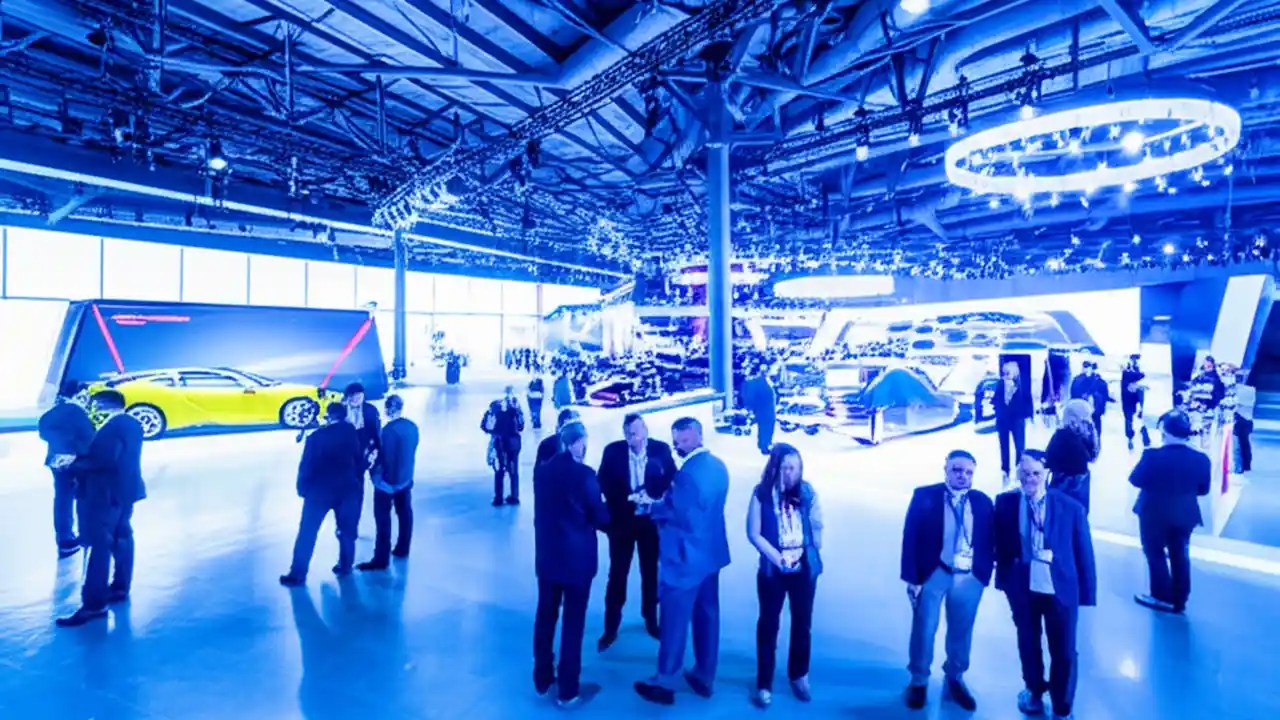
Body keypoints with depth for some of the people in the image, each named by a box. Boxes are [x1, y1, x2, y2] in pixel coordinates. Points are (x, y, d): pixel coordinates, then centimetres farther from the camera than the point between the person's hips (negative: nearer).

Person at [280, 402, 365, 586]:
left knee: (307, 533, 6)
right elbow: (360, 462, 5)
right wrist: (357, 484, 15)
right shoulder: (353, 433, -1)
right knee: (347, 530, 17)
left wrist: (302, 488, 5)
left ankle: (297, 575, 9)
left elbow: (306, 466, -8)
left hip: (320, 490, -3)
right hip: (347, 489, 3)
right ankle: (344, 566, 25)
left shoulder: (316, 437, -10)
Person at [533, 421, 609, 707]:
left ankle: (542, 679, 33)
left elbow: (542, 510, 9)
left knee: (546, 617, 18)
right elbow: (600, 517, -11)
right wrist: (602, 514, 9)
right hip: (577, 557, -5)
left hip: (547, 554, 5)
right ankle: (567, 690, 19)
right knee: (573, 622, 8)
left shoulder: (541, 471, -1)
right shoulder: (584, 473, -19)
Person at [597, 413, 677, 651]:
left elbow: (672, 480, -4)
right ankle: (611, 627, 20)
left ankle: (651, 619, 35)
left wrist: (659, 500, -20)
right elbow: (603, 482, -7)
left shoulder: (662, 449, -7)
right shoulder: (612, 451, -7)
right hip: (621, 519, -1)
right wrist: (623, 499, -21)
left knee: (651, 571, 16)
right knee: (617, 573, 6)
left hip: (651, 520, 1)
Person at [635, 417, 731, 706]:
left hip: (685, 558, -8)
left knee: (674, 620, 8)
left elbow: (682, 518, -25)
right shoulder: (718, 465, 2)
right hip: (710, 553, 9)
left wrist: (653, 506, -12)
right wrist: (670, 497, 6)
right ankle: (704, 677, 34)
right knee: (707, 615, 19)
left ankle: (664, 683, 24)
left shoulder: (689, 473, -27)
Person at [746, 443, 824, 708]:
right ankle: (764, 684, 25)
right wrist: (777, 558, -14)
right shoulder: (762, 493, -11)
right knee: (768, 625, 11)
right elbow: (754, 533, -10)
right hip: (773, 570, -2)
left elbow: (816, 526, 3)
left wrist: (814, 554, -3)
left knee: (802, 624, 16)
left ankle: (799, 676, 38)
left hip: (804, 569, 2)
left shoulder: (806, 492, -5)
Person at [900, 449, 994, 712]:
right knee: (924, 629, 7)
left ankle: (955, 680, 38)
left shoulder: (983, 502, 3)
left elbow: (988, 542, 7)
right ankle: (919, 681, 27)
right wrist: (912, 577, -10)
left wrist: (985, 576, 1)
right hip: (933, 573, -2)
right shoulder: (924, 496, -6)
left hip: (970, 577, 3)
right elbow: (910, 538, -7)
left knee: (961, 631, 16)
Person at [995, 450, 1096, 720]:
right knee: (1028, 644, 21)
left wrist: (1087, 592, -4)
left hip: (1060, 587, -1)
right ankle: (1034, 690, 47)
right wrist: (1003, 577, 2)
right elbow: (1000, 544, 1)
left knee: (1064, 652, 12)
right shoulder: (1005, 503, -7)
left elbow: (1084, 552, -6)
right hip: (1022, 586, 2)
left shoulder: (1071, 507, -12)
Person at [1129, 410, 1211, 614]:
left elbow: (1135, 480, -12)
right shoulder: (1201, 459, -11)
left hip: (1155, 513, -4)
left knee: (1155, 553, 13)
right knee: (1180, 556, 17)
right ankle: (1179, 600, 27)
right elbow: (1203, 489, 0)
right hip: (1184, 515, 4)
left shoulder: (1153, 456, -23)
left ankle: (1162, 597, 21)